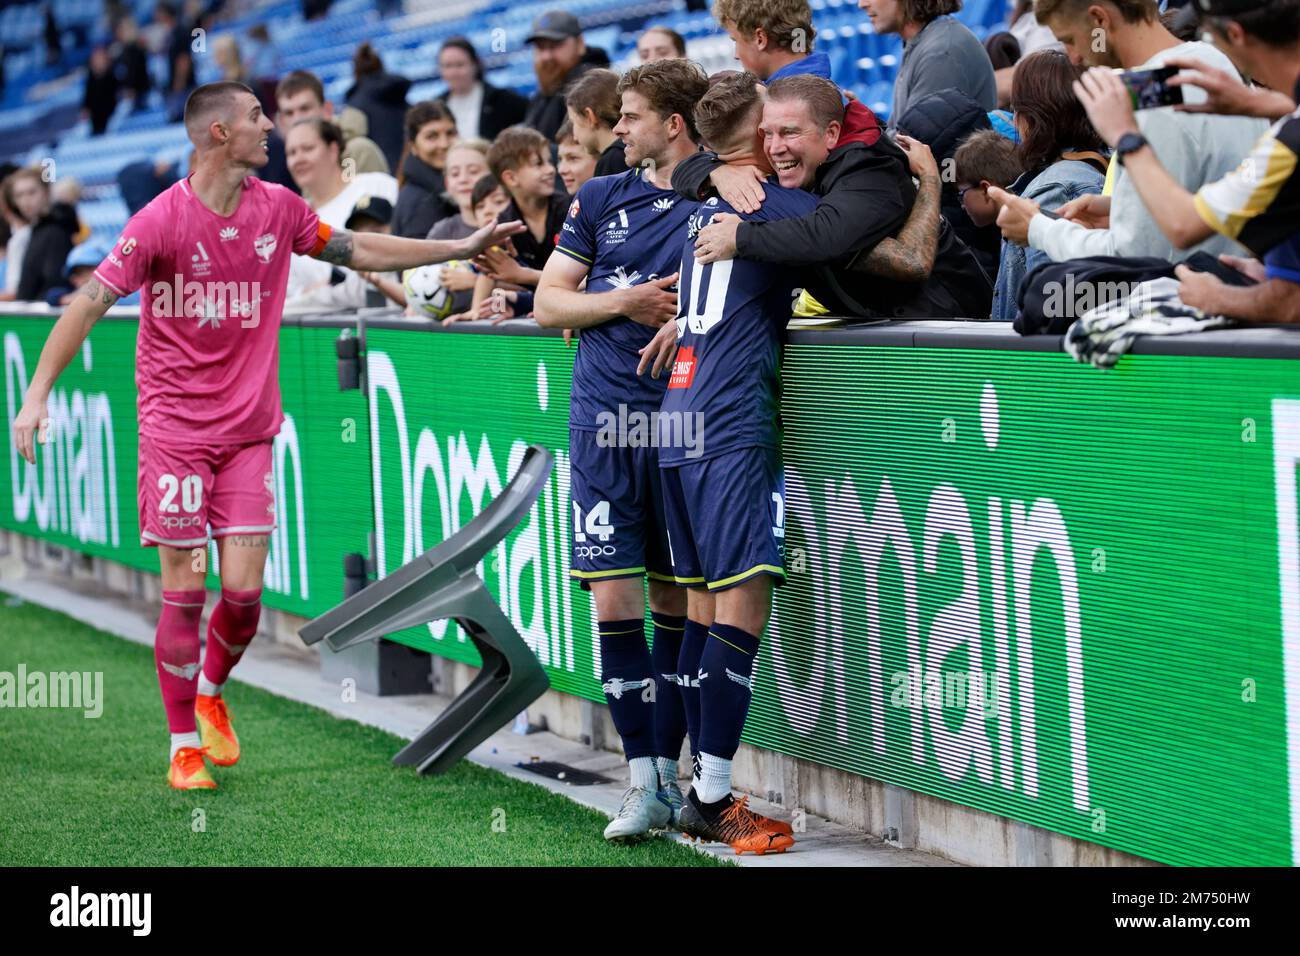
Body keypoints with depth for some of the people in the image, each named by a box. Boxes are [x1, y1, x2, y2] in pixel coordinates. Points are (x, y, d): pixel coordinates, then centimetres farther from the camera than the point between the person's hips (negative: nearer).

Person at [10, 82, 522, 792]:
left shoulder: (277, 208, 4)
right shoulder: (160, 221, -11)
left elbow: (357, 249, 18)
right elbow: (89, 304, -13)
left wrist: (460, 248, 19)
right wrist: (38, 393, -22)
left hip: (249, 432, 4)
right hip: (175, 429, -4)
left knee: (243, 592, -2)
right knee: (184, 592, -3)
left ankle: (211, 694, 27)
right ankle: (184, 746, 10)